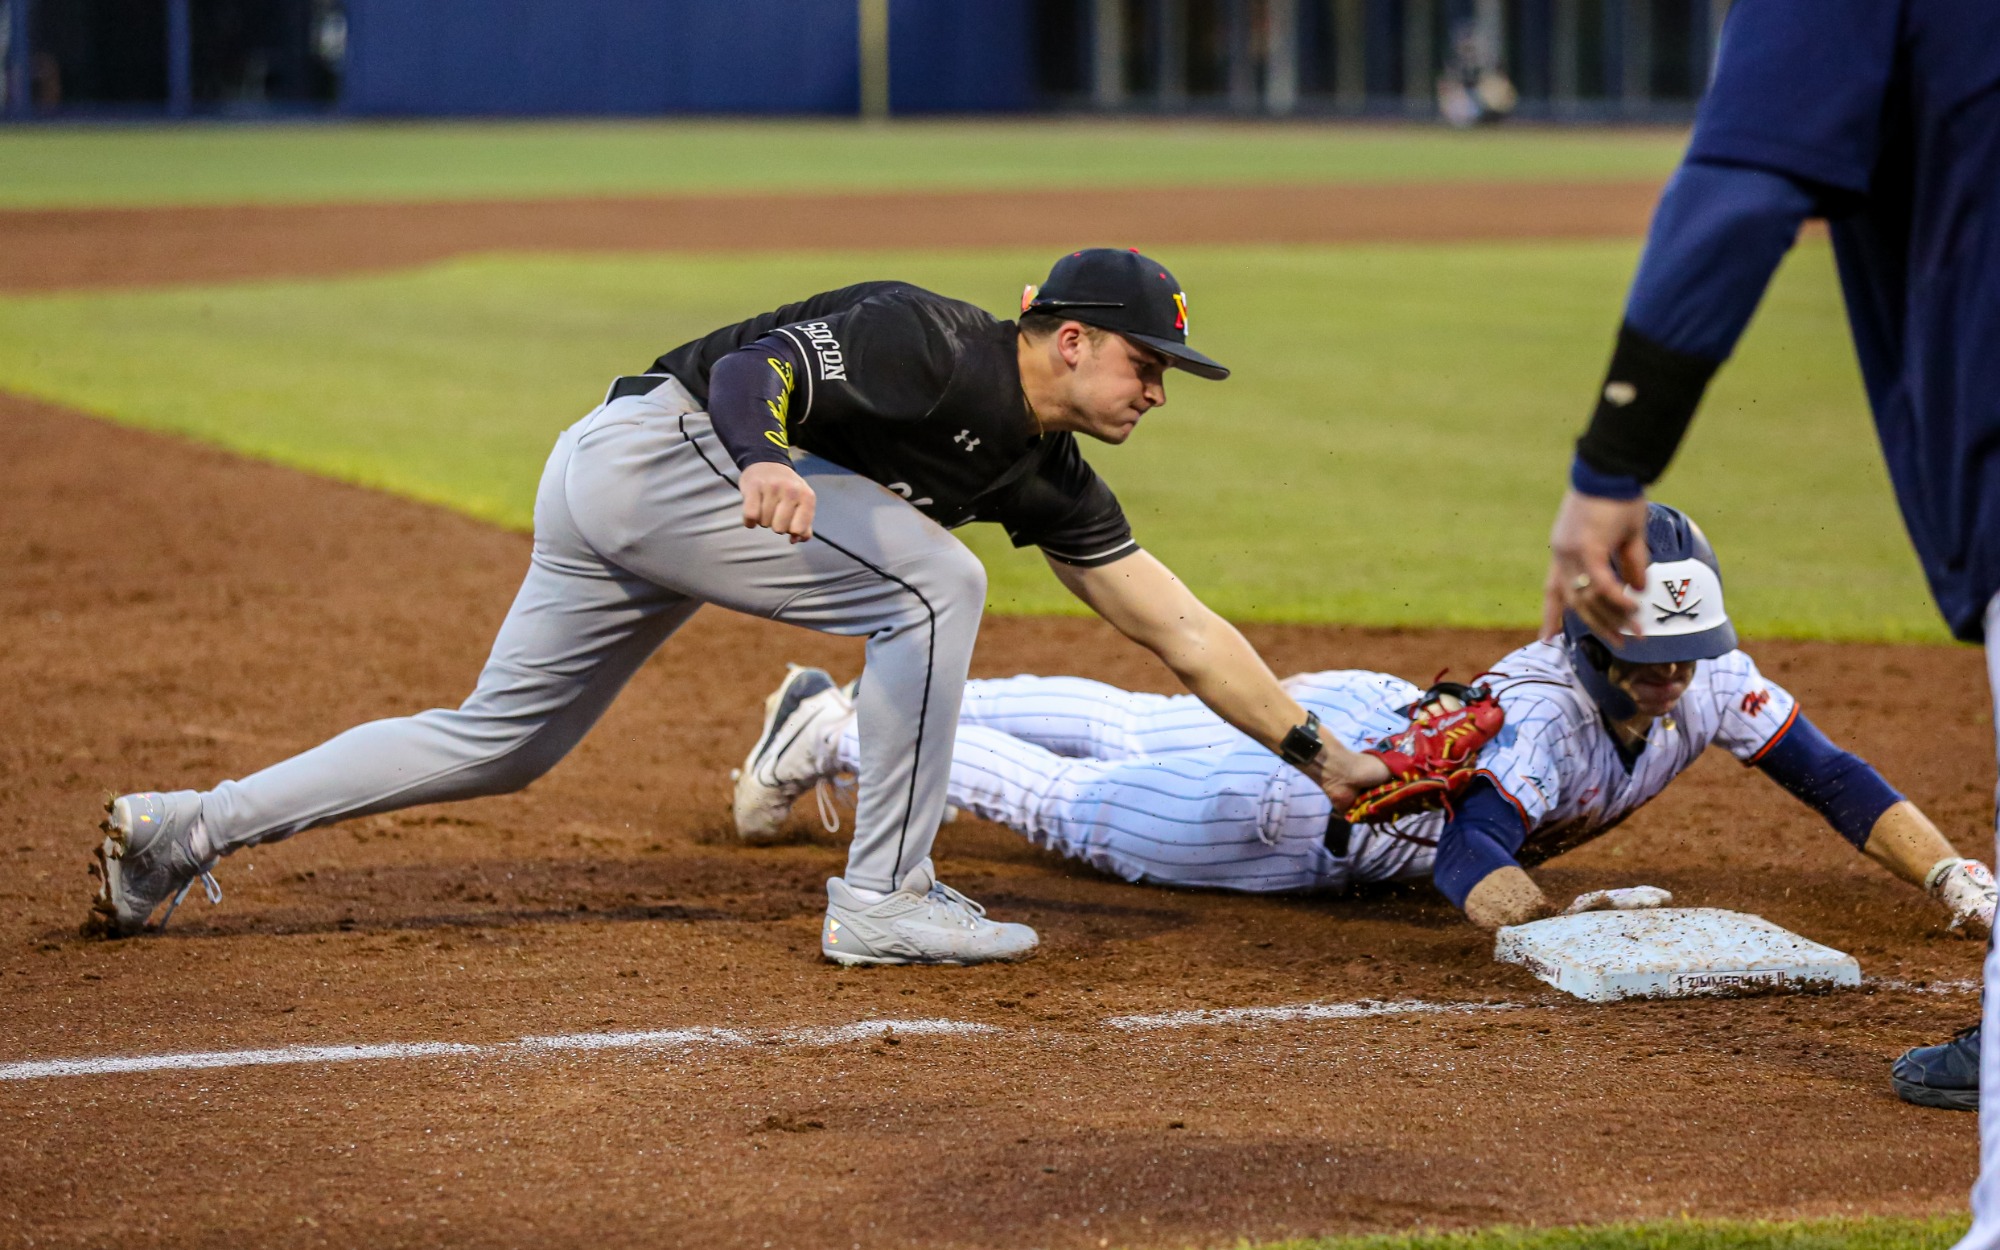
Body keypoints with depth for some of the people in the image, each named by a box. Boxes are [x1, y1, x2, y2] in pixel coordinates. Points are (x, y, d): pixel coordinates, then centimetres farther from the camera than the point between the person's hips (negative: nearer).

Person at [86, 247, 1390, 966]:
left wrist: (1321, 754, 11)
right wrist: (764, 458, -50)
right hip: (650, 442, -9)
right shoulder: (932, 342, -15)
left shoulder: (1043, 474, 10)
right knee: (932, 582, -15)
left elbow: (1182, 629, 13)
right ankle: (886, 895, -10)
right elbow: (755, 363, -27)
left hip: (619, 482, 9)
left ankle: (183, 830, 17)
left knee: (498, 742, 15)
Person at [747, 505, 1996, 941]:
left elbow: (1830, 775, -19)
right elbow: (1468, 849, -52)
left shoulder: (1706, 675, -21)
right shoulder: (1549, 714, -41)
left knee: (1122, 729, 27)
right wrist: (1551, 924, -71)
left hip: (1375, 720, 8)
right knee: (1066, 794, 13)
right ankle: (856, 729, 31)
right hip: (1302, 798, -8)